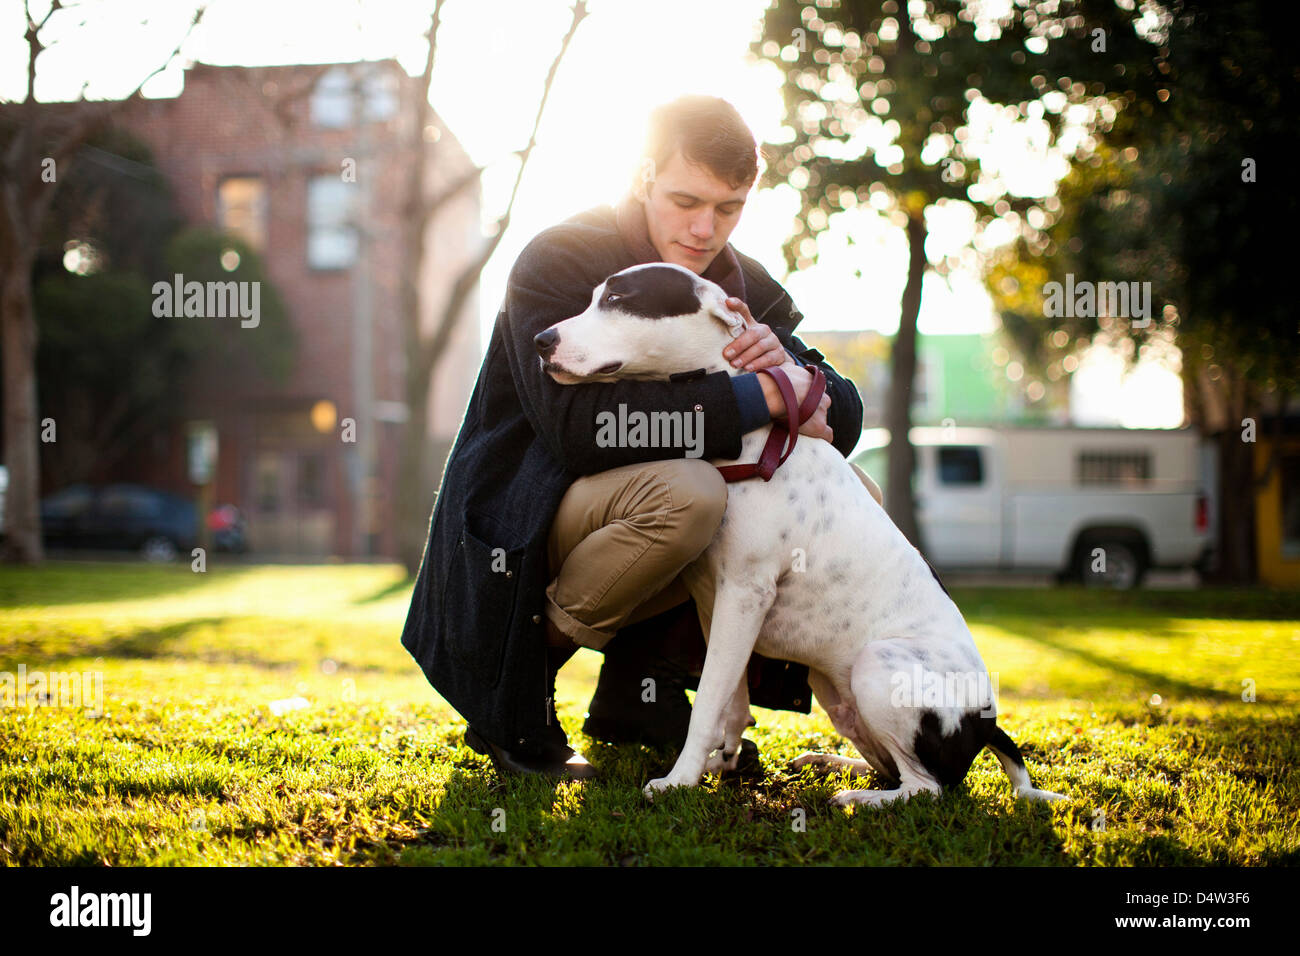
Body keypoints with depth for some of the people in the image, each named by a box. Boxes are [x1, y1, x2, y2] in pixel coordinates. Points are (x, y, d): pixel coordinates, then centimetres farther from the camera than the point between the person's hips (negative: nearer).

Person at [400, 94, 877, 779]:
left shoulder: (744, 288, 5)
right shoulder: (558, 261, -14)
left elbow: (841, 423, 4)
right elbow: (579, 425, -31)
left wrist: (788, 366, -20)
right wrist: (762, 396, -30)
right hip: (519, 535, -7)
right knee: (687, 491, -35)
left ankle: (641, 684, 1)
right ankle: (519, 683, -14)